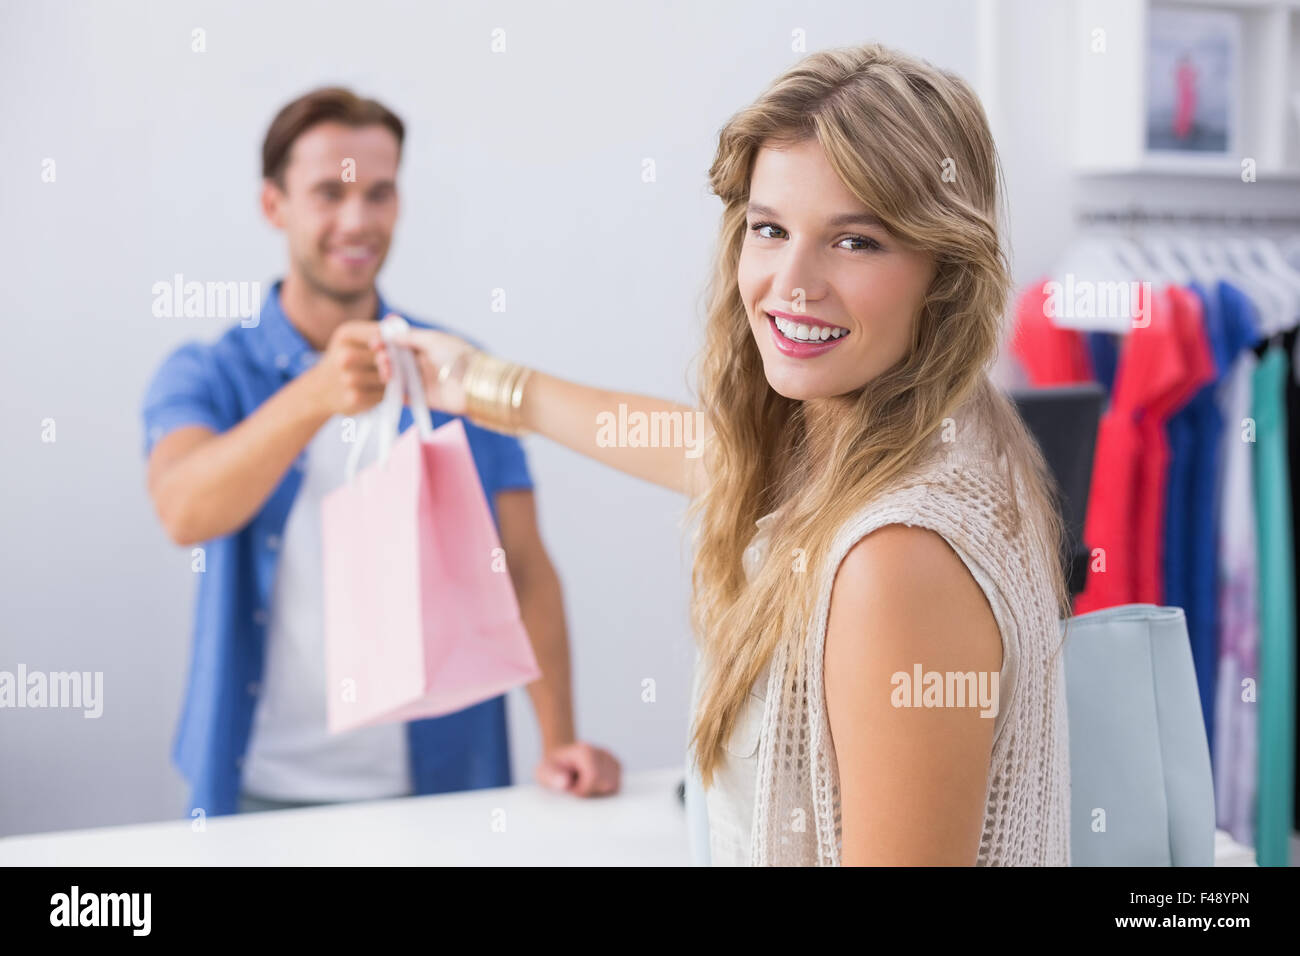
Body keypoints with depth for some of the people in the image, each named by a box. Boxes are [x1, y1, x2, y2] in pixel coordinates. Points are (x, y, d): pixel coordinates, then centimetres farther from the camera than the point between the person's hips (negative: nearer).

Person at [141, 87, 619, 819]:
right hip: (263, 790, -1)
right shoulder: (206, 376, -1)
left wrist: (559, 739, -14)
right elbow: (184, 513, -22)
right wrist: (316, 398, -39)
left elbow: (525, 566, -1)